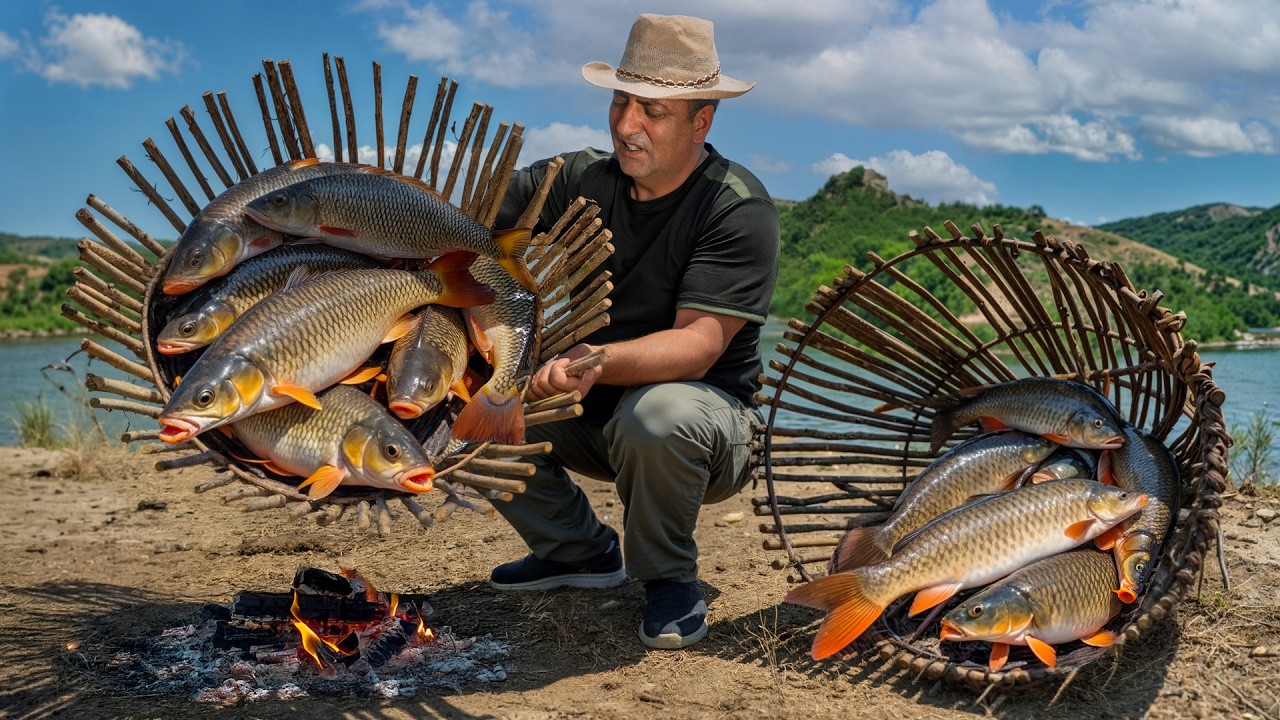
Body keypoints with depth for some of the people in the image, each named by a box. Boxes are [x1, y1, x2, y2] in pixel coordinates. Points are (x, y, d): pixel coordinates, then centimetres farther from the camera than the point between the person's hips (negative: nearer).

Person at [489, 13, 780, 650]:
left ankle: (670, 579, -7)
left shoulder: (739, 209, -18)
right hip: (591, 409, 5)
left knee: (655, 415, -38)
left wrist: (599, 361, -47)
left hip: (710, 412, -5)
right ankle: (579, 550, 7)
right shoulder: (582, 181, -4)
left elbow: (699, 344, -29)